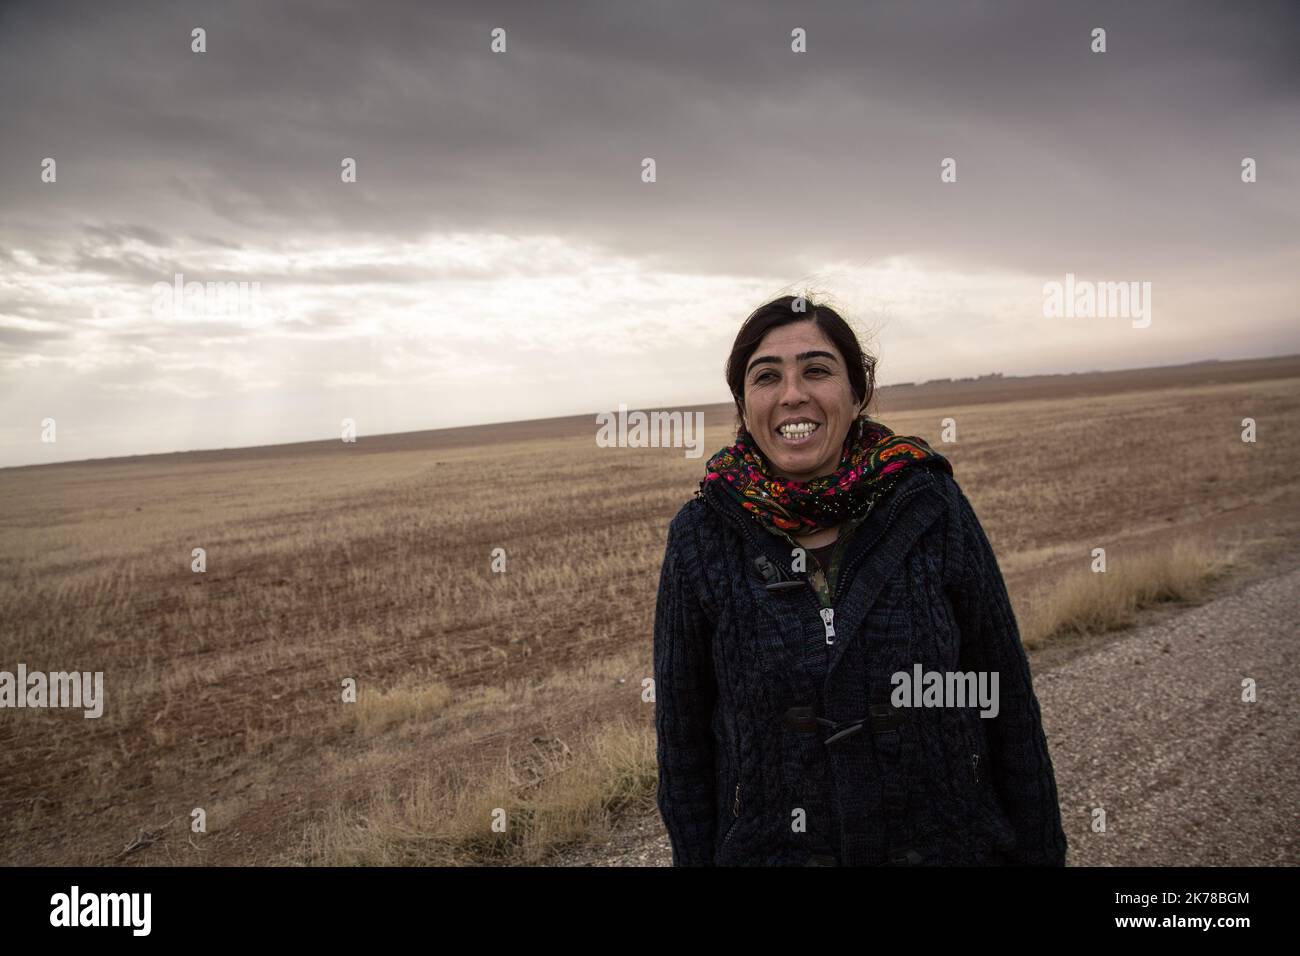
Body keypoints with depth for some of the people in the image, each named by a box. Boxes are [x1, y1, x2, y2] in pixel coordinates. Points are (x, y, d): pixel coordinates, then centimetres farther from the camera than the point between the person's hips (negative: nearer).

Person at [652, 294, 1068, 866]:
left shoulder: (933, 509, -11)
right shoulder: (700, 538, -11)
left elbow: (1007, 708, -4)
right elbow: (683, 734, -3)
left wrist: (1040, 852, -1)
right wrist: (695, 856, -1)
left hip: (947, 843, 1)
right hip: (771, 850, 0)